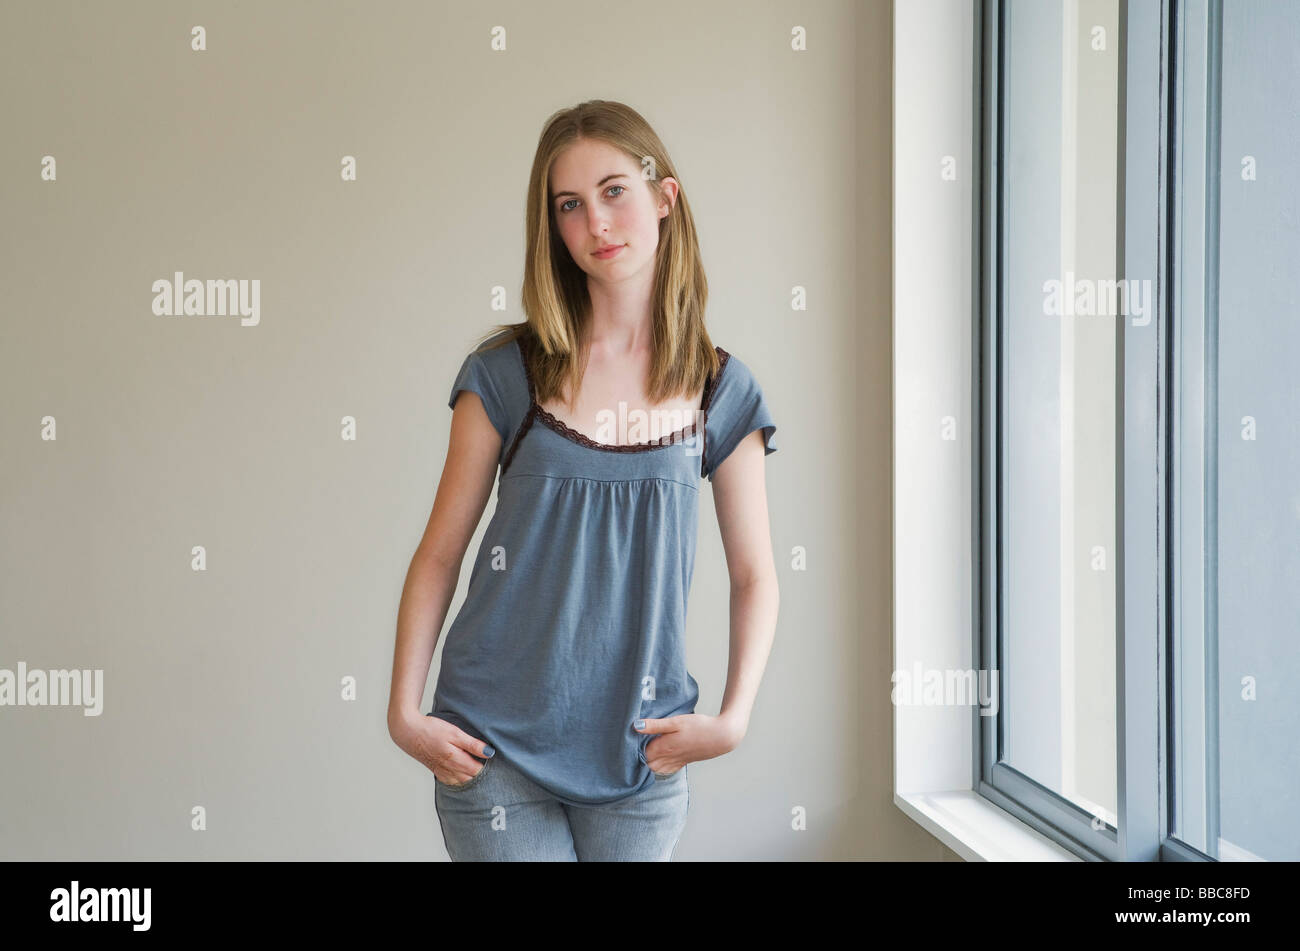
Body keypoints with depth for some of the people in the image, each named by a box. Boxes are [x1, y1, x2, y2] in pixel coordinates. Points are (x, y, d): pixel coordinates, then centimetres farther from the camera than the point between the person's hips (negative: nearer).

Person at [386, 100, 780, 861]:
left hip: (641, 757, 1)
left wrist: (734, 717, -7)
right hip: (496, 749, -1)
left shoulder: (722, 392, 1)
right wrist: (405, 712, -5)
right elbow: (440, 554, 2)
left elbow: (755, 576, 6)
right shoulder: (506, 374, -1)